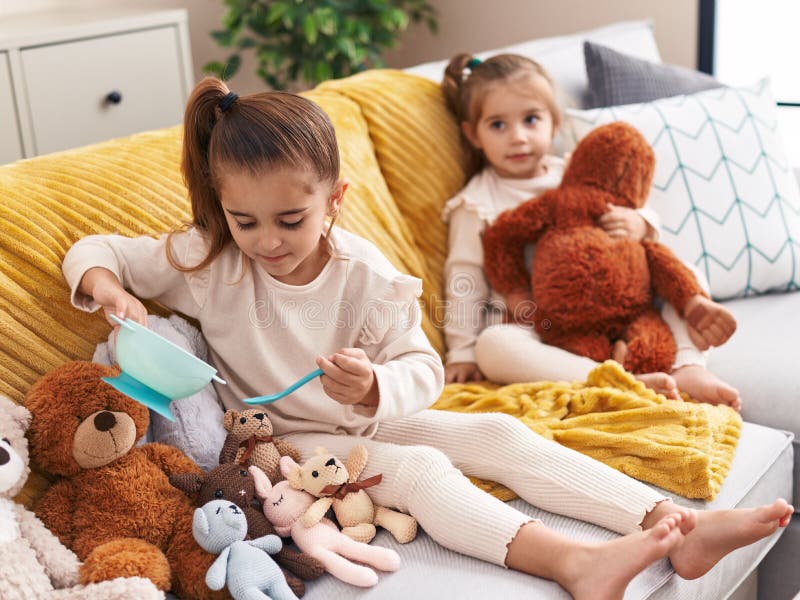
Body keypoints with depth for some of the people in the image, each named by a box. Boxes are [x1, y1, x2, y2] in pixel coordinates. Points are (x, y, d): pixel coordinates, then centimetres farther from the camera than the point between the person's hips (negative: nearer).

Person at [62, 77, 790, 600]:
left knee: (501, 434, -13)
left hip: (372, 420, 3)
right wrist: (104, 285, -28)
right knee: (420, 470, -29)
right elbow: (97, 251, -4)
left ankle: (679, 526, -19)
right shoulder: (207, 262, -13)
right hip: (286, 443, -3)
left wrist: (375, 389, -35)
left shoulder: (367, 276, -12)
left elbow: (423, 370, -12)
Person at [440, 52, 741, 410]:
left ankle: (688, 368, -26)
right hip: (535, 331, -4)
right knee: (492, 345, -38)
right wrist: (462, 352, -5)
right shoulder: (476, 203, 0)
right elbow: (465, 280, 0)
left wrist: (639, 224, -18)